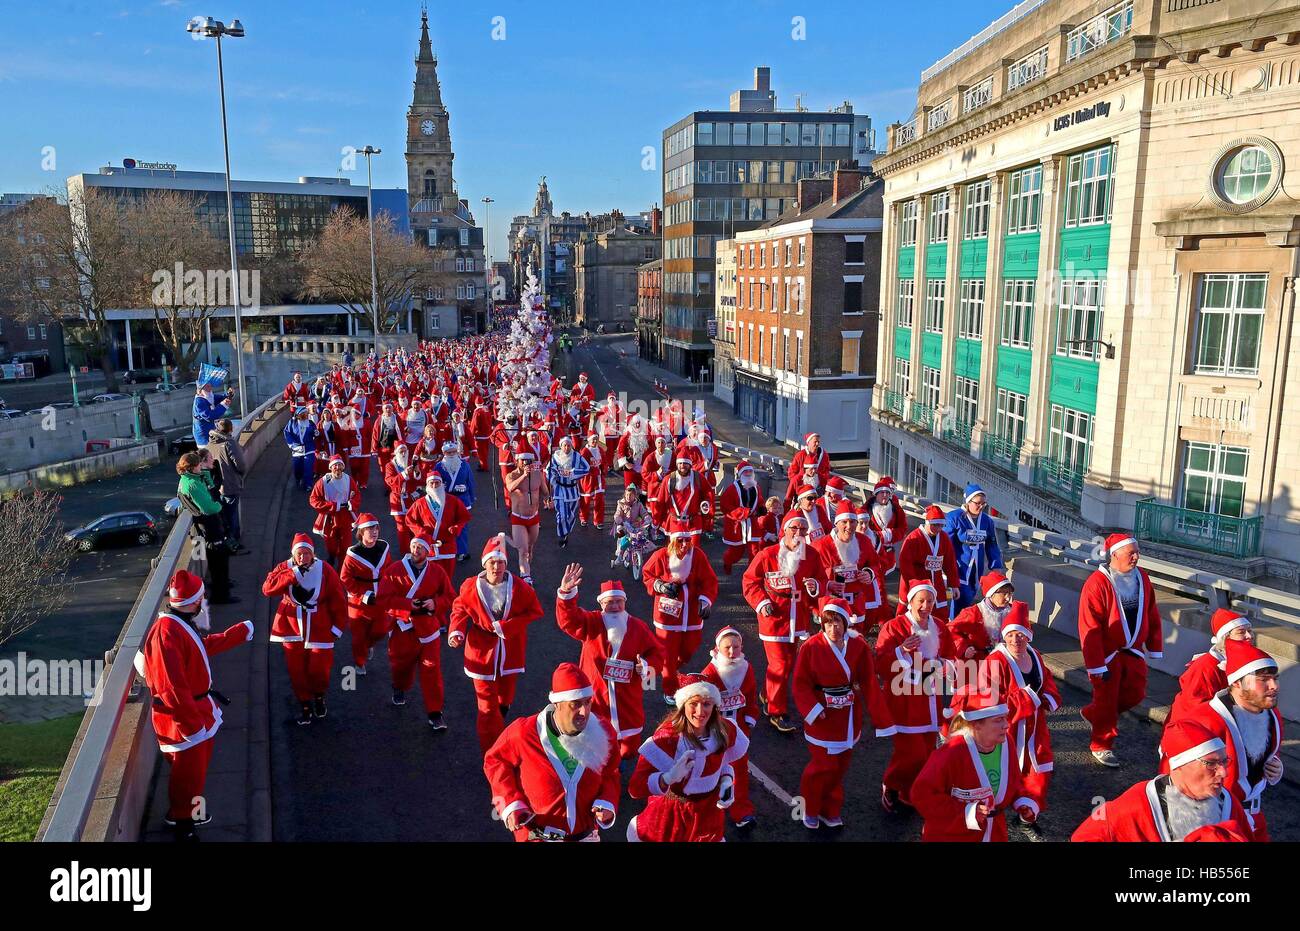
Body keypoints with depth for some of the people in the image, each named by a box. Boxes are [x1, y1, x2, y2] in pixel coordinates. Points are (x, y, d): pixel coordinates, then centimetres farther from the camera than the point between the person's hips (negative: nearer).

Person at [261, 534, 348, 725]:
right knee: (297, 670, 7)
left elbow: (338, 600, -4)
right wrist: (292, 574, -29)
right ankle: (304, 704, 29)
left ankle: (319, 696, 31)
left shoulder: (325, 570, -9)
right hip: (292, 630, 2)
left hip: (320, 629, -1)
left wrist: (337, 626, -4)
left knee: (319, 668, 0)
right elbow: (267, 589, -22)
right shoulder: (284, 568, -5)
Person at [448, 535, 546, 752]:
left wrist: (506, 626, -16)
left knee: (505, 699, 20)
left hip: (510, 654, 2)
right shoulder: (471, 587, -11)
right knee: (488, 706, -1)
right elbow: (459, 608, 5)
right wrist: (456, 631, -12)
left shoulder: (519, 587, -12)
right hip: (482, 653, -1)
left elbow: (534, 611, -5)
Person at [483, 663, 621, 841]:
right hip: (538, 835, -3)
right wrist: (510, 802, -14)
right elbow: (495, 759, -6)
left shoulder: (603, 732, -15)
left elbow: (610, 774, 3)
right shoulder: (525, 733, -24)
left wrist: (607, 803, -15)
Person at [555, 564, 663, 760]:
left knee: (629, 748, 13)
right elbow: (568, 619, -21)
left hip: (627, 698, 2)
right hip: (595, 695, -1)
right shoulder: (590, 623, -3)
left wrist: (647, 665, -13)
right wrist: (566, 593, -37)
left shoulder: (638, 626, 1)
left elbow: (655, 651, 9)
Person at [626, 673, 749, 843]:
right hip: (672, 811, -3)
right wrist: (669, 777, -48)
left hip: (709, 810, 3)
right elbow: (635, 788, -33)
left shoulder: (726, 731, -17)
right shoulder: (667, 737, -29)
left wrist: (727, 781, -12)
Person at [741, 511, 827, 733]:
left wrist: (815, 587, -16)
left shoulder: (812, 555, -3)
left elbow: (822, 582, 8)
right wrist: (761, 603, -13)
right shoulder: (767, 555, -13)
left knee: (788, 663, 17)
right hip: (773, 618, -5)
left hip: (798, 619, 5)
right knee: (779, 666, -5)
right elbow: (749, 581, -2)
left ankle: (768, 696, 40)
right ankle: (777, 713, 9)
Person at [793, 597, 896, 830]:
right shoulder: (811, 647, -15)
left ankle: (830, 811, 34)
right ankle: (810, 810, 24)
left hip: (848, 717, 4)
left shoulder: (859, 647, -6)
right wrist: (814, 711, -22)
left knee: (840, 767, 14)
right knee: (823, 766, -1)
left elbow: (870, 684, -4)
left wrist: (882, 720, -5)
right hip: (821, 716, -3)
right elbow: (801, 685, -10)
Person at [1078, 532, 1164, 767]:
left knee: (1135, 693, 13)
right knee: (1107, 699, 5)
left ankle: (1093, 713, 36)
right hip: (1106, 653, -6)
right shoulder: (1097, 583, -22)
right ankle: (1101, 746, 24)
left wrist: (1154, 648, 10)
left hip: (1133, 651, 6)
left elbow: (1152, 615, 10)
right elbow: (1089, 628, -22)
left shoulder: (1141, 578, 0)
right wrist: (1097, 665, -21)